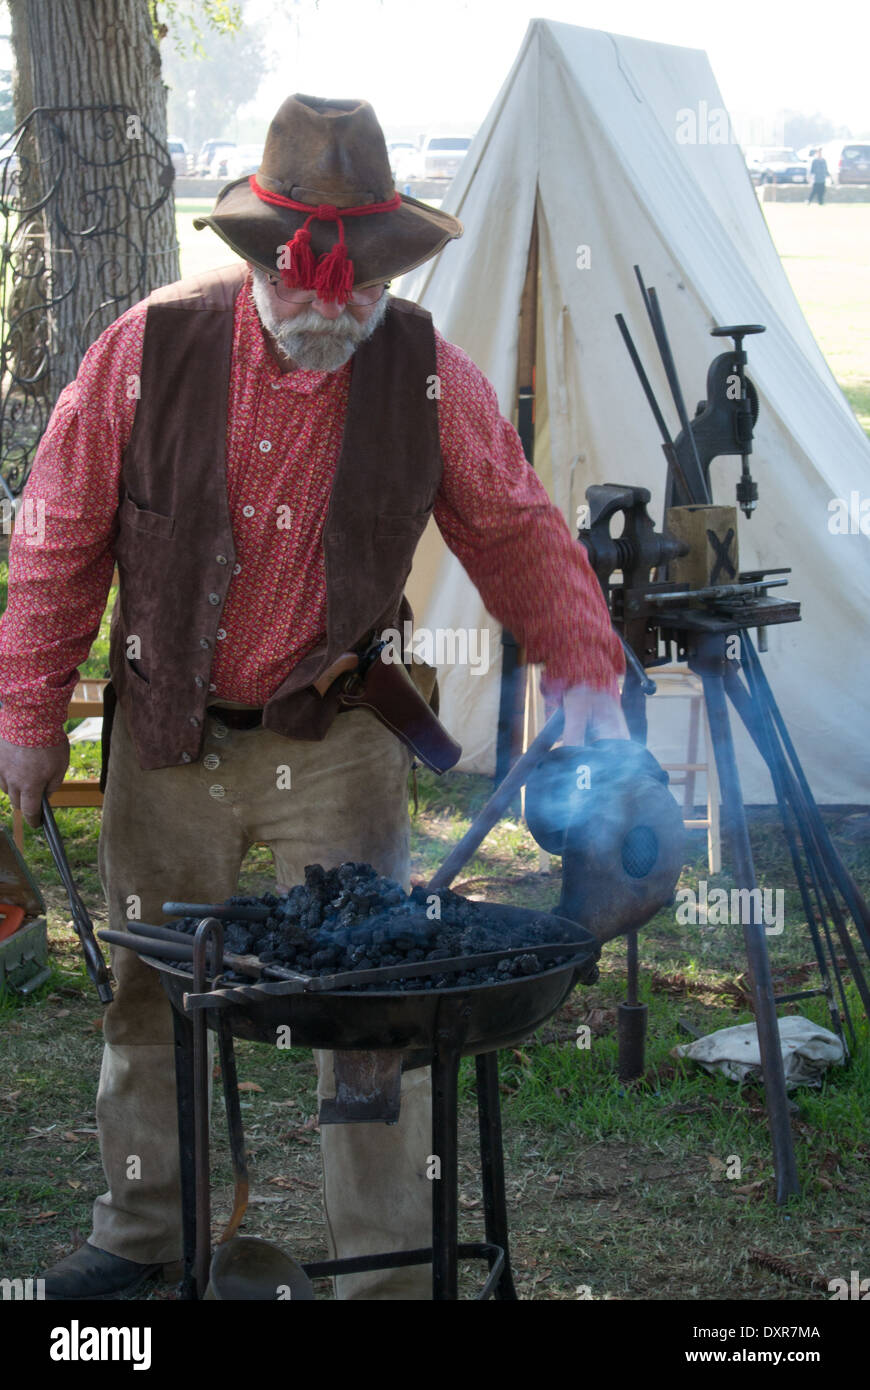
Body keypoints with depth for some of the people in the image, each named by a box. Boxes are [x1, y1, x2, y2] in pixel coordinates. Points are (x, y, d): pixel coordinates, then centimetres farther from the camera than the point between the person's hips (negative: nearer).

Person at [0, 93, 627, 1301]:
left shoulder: (428, 375, -10)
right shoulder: (152, 349, -10)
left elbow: (519, 534, 3)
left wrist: (586, 679, -8)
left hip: (335, 744, -1)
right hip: (168, 743, 2)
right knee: (151, 992, 15)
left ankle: (390, 1268, 10)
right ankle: (141, 1232, 36)